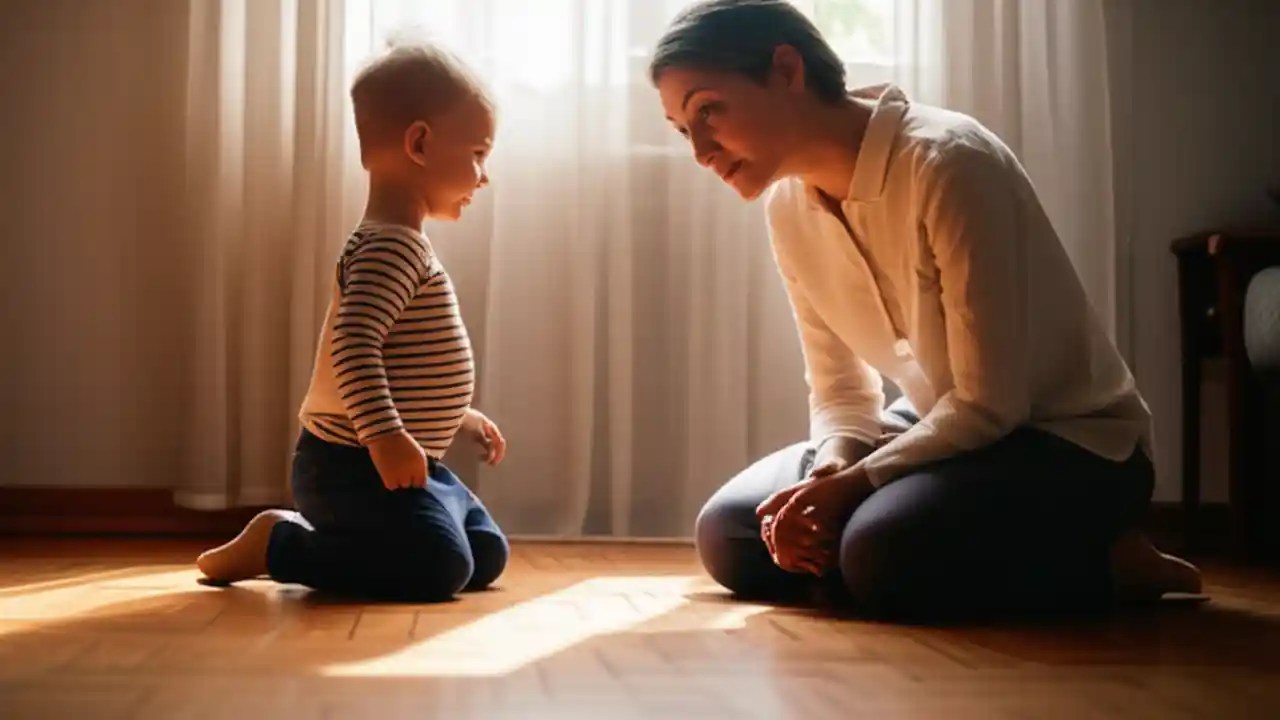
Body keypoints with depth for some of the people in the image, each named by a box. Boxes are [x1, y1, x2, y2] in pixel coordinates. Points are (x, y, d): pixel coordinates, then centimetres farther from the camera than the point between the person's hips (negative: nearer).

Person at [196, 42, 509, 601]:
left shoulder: (401, 247, 18)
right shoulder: (393, 245, -17)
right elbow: (354, 343, -30)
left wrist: (462, 417, 29)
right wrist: (383, 435, -36)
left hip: (414, 464, 11)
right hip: (357, 465, -11)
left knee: (486, 556, 12)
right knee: (440, 566, -23)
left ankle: (317, 534, 15)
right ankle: (277, 543, -6)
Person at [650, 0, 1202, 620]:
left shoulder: (949, 164, -26)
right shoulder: (786, 205, -2)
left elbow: (989, 403, -24)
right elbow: (839, 392, 3)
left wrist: (855, 483, -26)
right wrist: (831, 472, -18)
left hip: (1072, 439, -7)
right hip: (941, 429, 8)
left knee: (882, 553, -33)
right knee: (729, 535, 0)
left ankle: (1105, 562, -8)